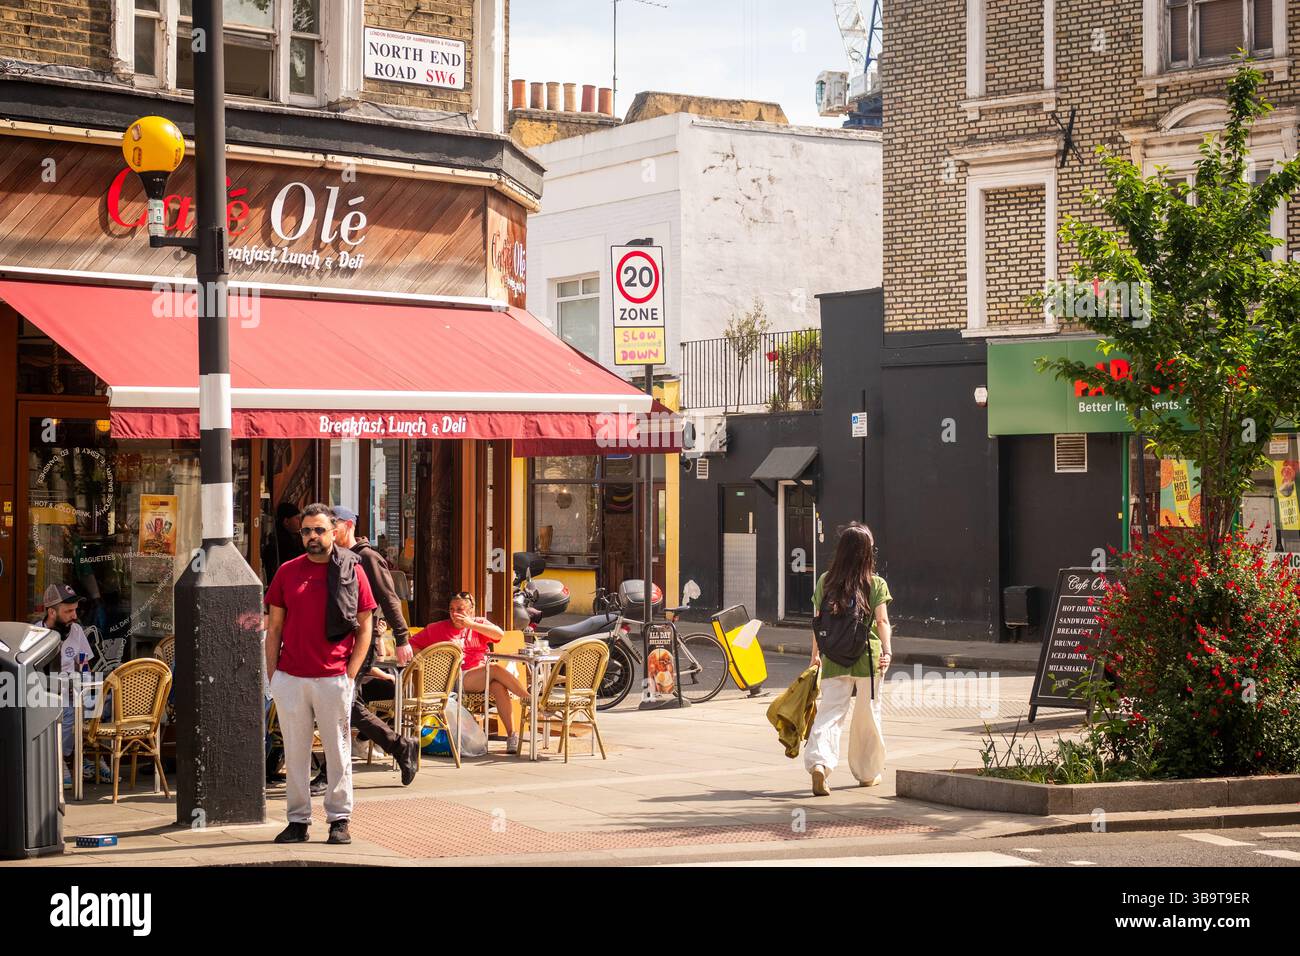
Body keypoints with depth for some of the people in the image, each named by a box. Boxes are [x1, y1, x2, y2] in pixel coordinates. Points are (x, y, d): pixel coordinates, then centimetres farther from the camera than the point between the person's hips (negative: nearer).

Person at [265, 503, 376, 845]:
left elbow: (364, 627, 3)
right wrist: (271, 675, 4)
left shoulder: (352, 572, 1)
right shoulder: (287, 572, 8)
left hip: (334, 679, -2)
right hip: (290, 678, 2)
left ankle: (339, 820, 11)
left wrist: (351, 673, -4)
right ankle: (298, 820, 13)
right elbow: (274, 627, 11)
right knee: (295, 753, 6)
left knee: (338, 751, 3)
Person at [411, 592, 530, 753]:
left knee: (498, 686, -33)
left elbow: (499, 634, -2)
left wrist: (471, 625, -8)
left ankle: (511, 734, -34)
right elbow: (412, 645, 14)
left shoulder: (479, 623, 18)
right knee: (496, 670, -28)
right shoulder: (438, 628, 17)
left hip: (480, 677, 2)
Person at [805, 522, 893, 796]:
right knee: (868, 714, 13)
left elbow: (818, 621, 8)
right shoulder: (876, 584, -1)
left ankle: (818, 761, -24)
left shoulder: (826, 582, 5)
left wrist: (815, 654, 15)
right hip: (867, 656, -1)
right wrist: (886, 651, -12)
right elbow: (882, 621, -10)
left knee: (830, 712, 0)